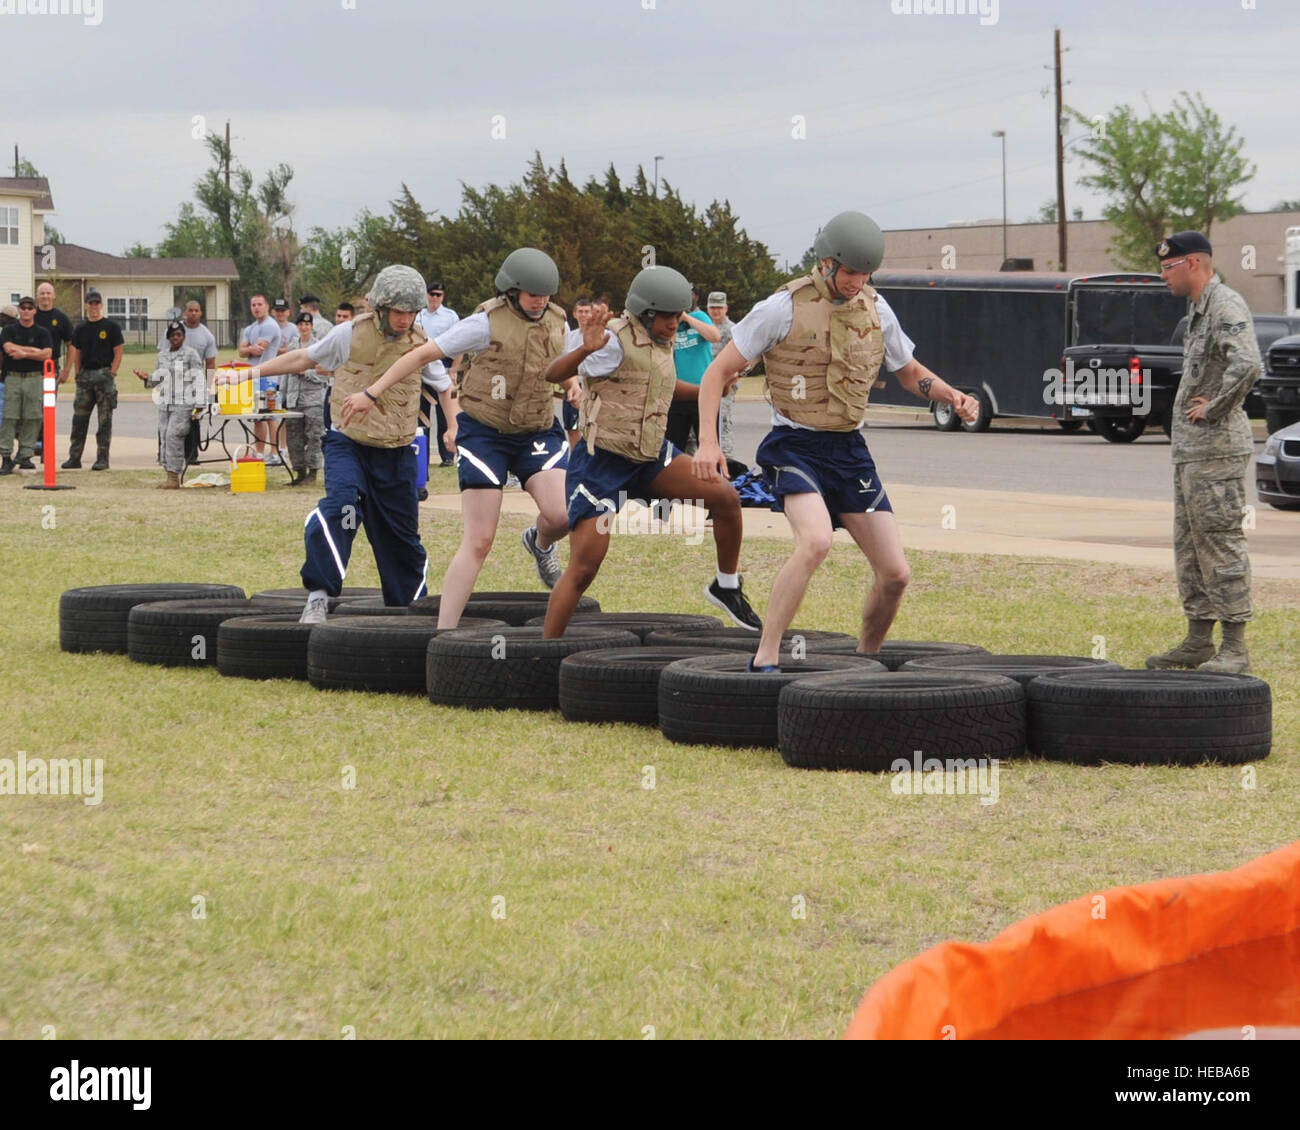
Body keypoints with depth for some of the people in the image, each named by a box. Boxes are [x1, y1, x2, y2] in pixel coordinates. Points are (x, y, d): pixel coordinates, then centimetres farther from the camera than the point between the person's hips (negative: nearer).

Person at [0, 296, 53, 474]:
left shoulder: (42, 332, 8)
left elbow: (47, 354, -6)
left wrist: (23, 354, -10)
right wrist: (35, 351, -10)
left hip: (35, 379, 1)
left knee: (32, 419, -2)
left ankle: (26, 456, 5)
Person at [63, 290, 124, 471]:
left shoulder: (111, 327, 0)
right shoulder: (81, 329, 13)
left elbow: (118, 353, -2)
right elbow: (76, 353, 17)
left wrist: (111, 374, -11)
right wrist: (79, 374, 7)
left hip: (104, 373, -4)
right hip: (85, 375, 5)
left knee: (104, 419, -4)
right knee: (79, 417, 4)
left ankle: (103, 458, -1)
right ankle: (74, 457, 9)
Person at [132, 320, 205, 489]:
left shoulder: (191, 354, -3)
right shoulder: (162, 355, 15)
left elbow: (199, 380, -5)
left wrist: (199, 405, -11)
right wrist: (147, 378, 2)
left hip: (183, 404, -6)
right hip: (165, 404, 6)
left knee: (173, 435, -16)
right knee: (164, 437, 3)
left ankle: (174, 477, -14)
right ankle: (169, 474, 9)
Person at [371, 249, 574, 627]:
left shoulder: (555, 321, 4)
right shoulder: (486, 323, -13)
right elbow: (423, 354, -8)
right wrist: (373, 391, -9)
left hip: (537, 433, 4)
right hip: (485, 435, -4)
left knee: (561, 514, -22)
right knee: (478, 543, -9)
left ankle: (540, 543, 16)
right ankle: (443, 634, -3)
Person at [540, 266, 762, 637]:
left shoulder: (661, 343, 8)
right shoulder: (617, 340, -18)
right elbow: (553, 374, -29)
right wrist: (586, 350, -47)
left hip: (651, 457, 7)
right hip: (601, 464, -7)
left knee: (726, 497, -6)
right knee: (583, 569, -13)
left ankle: (727, 589, 13)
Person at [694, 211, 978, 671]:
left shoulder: (876, 311, 7)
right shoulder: (784, 308, -9)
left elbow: (911, 373, 23)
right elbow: (718, 373, -6)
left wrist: (950, 395, 2)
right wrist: (708, 441, -19)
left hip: (850, 450, 6)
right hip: (795, 447, -6)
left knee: (895, 573, 0)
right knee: (815, 540, -33)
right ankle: (765, 660, -28)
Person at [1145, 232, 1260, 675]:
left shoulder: (1226, 305, -14)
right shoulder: (1197, 309, 18)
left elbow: (1247, 365, -30)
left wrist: (1212, 409, -20)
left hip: (1216, 449, -11)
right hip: (1188, 449, 11)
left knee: (1221, 542, -9)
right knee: (1189, 545, 13)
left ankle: (1234, 648, -8)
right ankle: (1199, 641, 19)